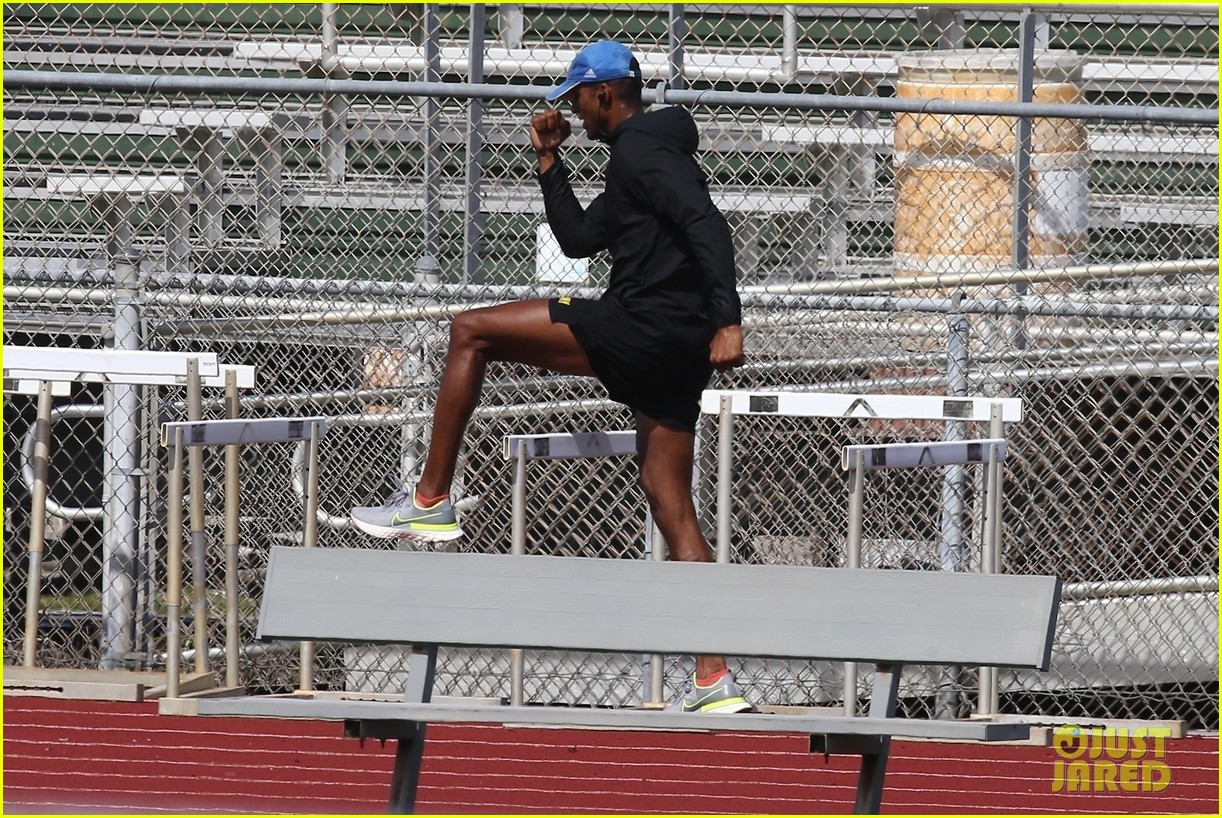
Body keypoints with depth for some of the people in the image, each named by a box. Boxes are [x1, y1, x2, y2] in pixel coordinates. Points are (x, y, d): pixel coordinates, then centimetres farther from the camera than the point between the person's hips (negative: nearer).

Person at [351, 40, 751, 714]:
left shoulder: (641, 150, -6)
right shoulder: (638, 159, 26)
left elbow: (708, 227, -19)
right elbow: (579, 239, 33)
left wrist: (727, 322, -28)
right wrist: (549, 163, 28)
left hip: (639, 327, -10)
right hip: (675, 353, 10)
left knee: (471, 333, -2)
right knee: (671, 507, 8)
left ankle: (430, 500, -1)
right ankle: (714, 681, 2)